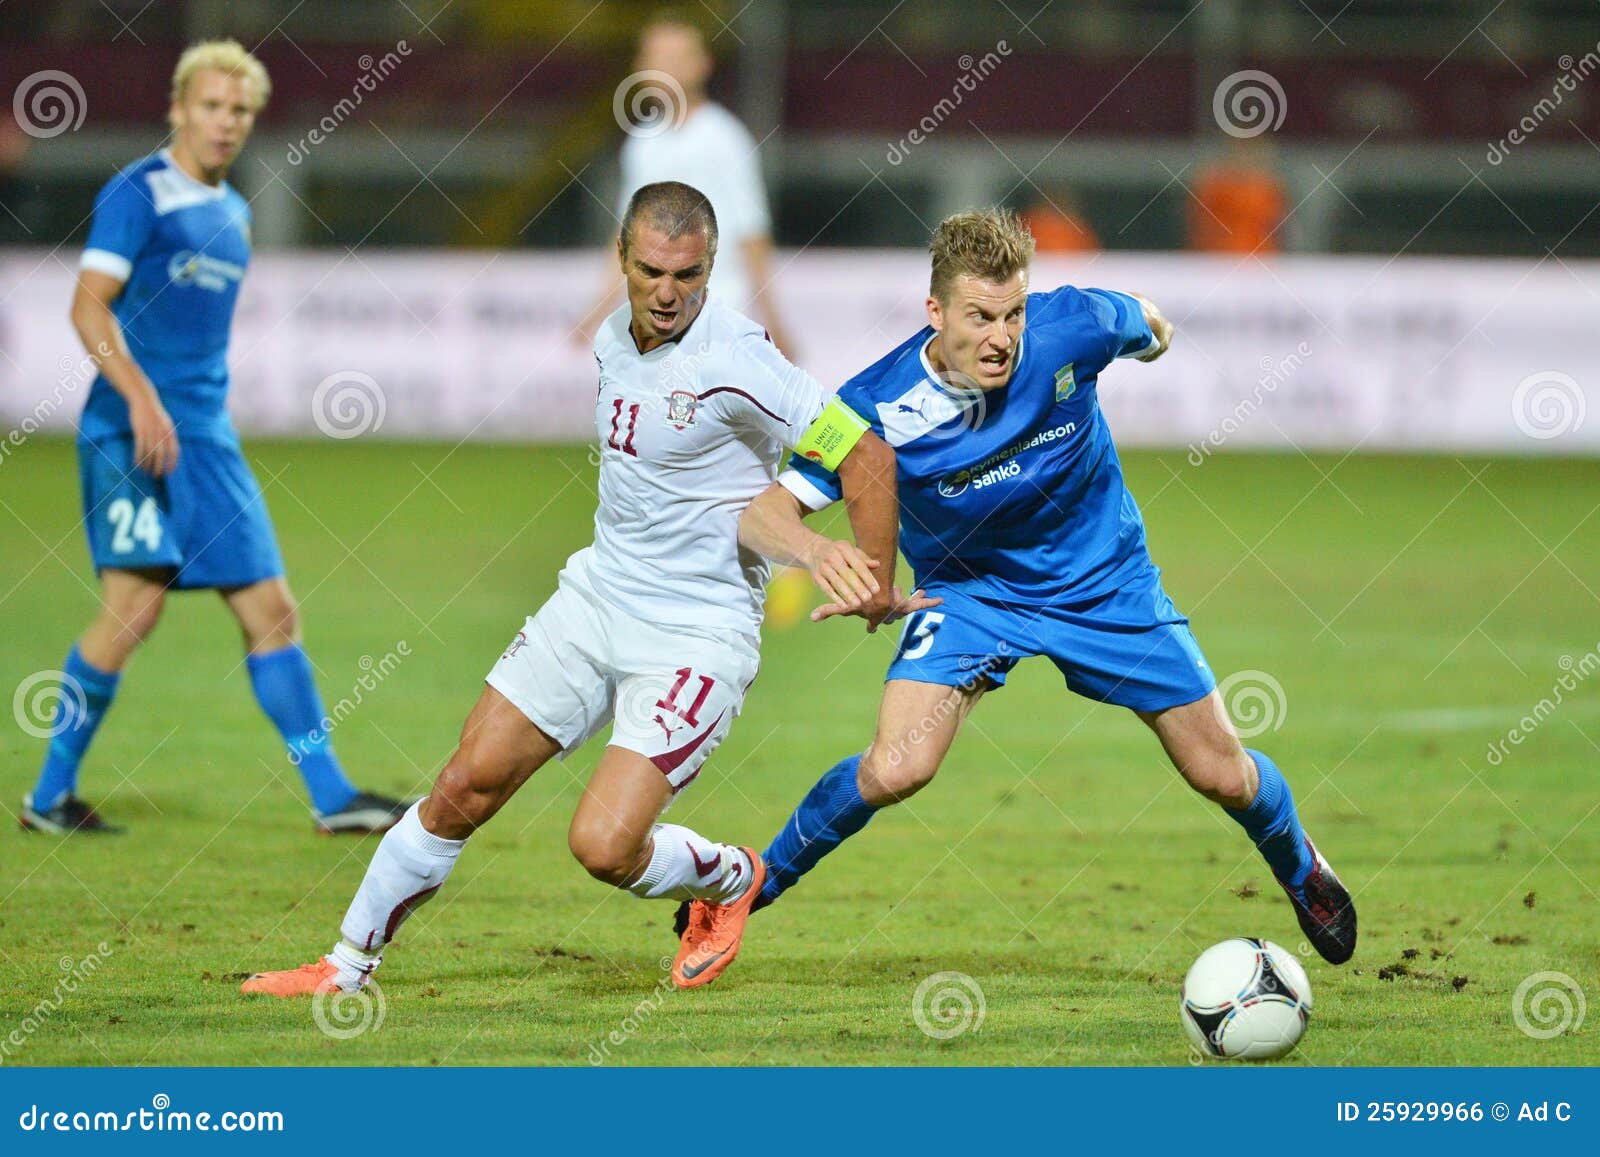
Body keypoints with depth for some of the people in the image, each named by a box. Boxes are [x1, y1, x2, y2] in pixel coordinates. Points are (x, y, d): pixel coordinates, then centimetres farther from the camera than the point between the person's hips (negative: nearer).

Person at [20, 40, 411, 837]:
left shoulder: (232, 212, 19)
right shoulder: (137, 194, -6)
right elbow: (89, 303, -15)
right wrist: (141, 398, -27)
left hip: (206, 436, 8)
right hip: (131, 434, -8)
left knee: (271, 611, 4)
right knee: (135, 604, -15)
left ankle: (331, 797, 6)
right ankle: (49, 796, -4)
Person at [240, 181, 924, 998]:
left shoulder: (732, 361, -20)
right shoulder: (614, 338, 5)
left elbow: (865, 454, -17)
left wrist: (875, 584, -10)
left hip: (696, 638, -7)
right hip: (595, 595, 7)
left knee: (603, 846, -16)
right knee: (467, 786, 4)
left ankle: (731, 878, 16)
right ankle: (348, 966, 17)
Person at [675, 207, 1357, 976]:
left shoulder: (1072, 328, -26)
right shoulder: (880, 407, -29)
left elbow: (1145, 326, -1)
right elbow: (760, 511, -30)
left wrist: (1154, 335, 22)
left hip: (1104, 579, 2)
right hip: (969, 588, -2)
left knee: (1222, 775, 6)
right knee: (894, 770, -23)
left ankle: (1301, 869, 41)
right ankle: (758, 881, 4)